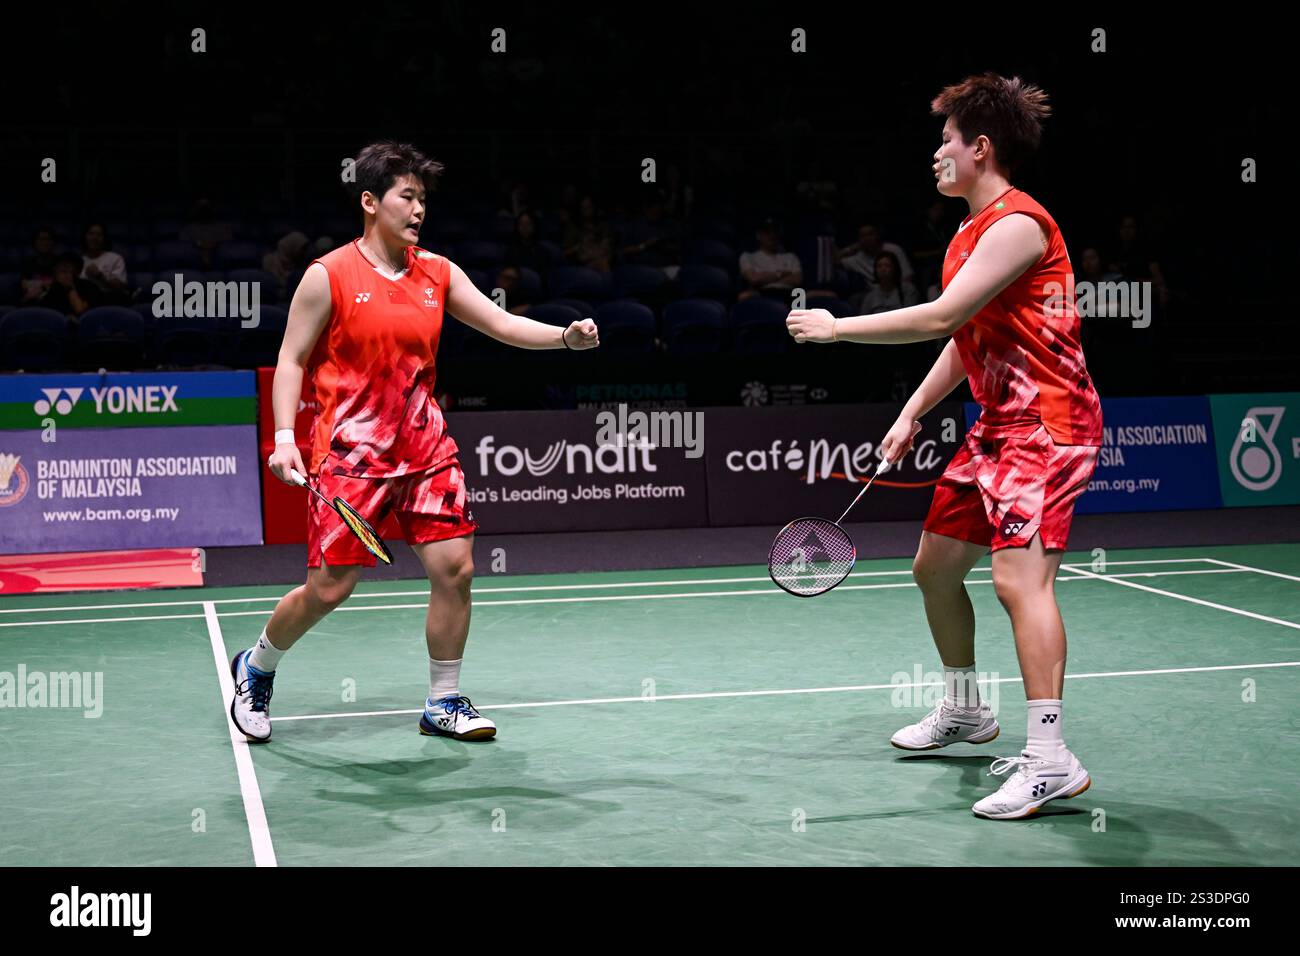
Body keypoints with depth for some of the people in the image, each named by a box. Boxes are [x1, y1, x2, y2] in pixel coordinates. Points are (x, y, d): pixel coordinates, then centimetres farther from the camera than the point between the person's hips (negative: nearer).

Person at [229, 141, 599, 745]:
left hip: (425, 448, 5)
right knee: (329, 588, -4)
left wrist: (567, 336, -13)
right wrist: (283, 437, -13)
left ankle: (443, 704, 15)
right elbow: (292, 360, -2)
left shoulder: (438, 274, 8)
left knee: (455, 569, -2)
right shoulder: (328, 276, -5)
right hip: (351, 451, -5)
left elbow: (502, 323, 5)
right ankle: (255, 669, 25)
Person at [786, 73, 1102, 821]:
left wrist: (837, 327, -16)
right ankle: (964, 711, 35)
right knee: (935, 566, 16)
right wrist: (912, 414, 16)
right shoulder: (972, 232, 17)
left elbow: (942, 316, -23)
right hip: (997, 425, 11)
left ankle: (1051, 760, -23)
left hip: (1047, 423, -11)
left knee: (1020, 576, -22)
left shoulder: (1018, 223, -15)